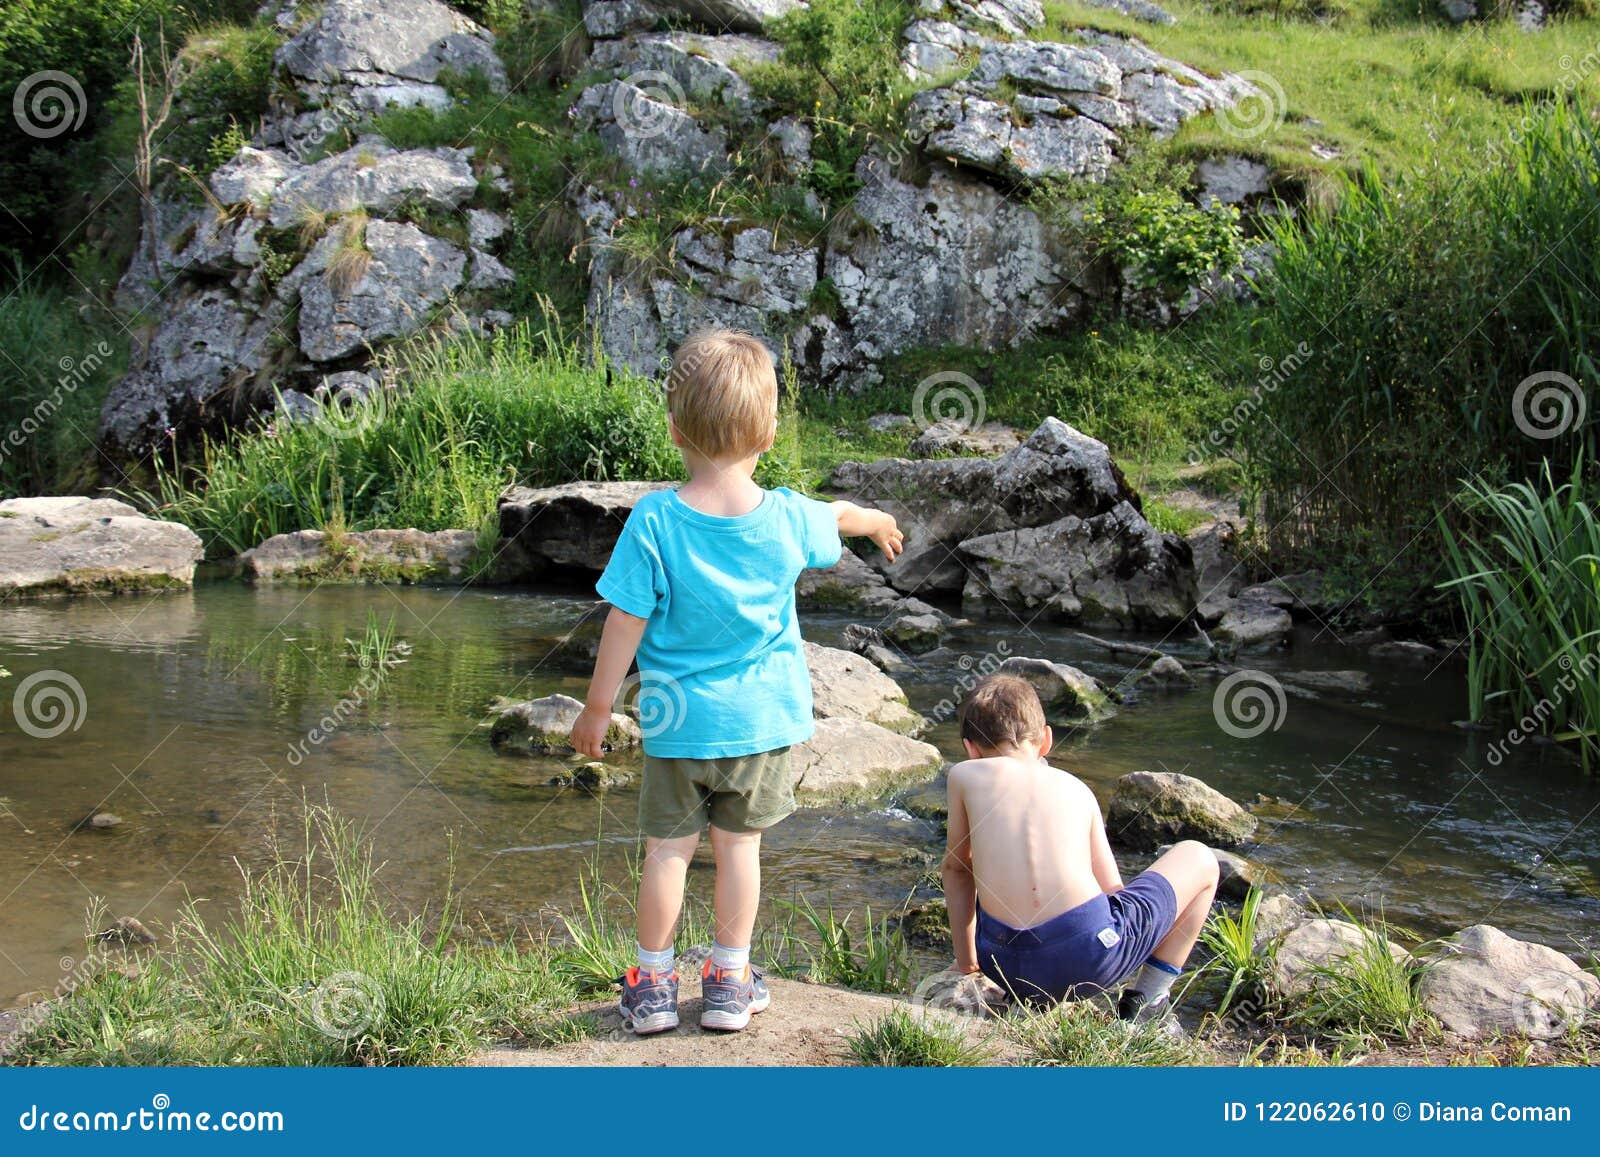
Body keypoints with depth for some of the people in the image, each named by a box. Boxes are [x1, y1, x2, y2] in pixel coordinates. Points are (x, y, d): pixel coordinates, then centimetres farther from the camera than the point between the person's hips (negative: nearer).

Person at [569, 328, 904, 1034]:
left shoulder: (654, 522, -17)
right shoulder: (787, 518, -9)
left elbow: (625, 624, -13)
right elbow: (836, 519, 15)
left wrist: (597, 708, -2)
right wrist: (874, 521, 39)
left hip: (678, 718, -2)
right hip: (762, 718, 2)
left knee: (668, 848, 9)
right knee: (739, 845, 13)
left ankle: (653, 984, 18)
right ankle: (729, 982, 21)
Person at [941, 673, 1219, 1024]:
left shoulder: (964, 776, 12)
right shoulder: (1077, 788, 16)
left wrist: (965, 961, 35)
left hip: (1008, 968, 2)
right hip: (1090, 957, -1)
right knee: (1199, 859, 24)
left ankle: (1036, 1000, 19)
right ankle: (1146, 1000, 18)